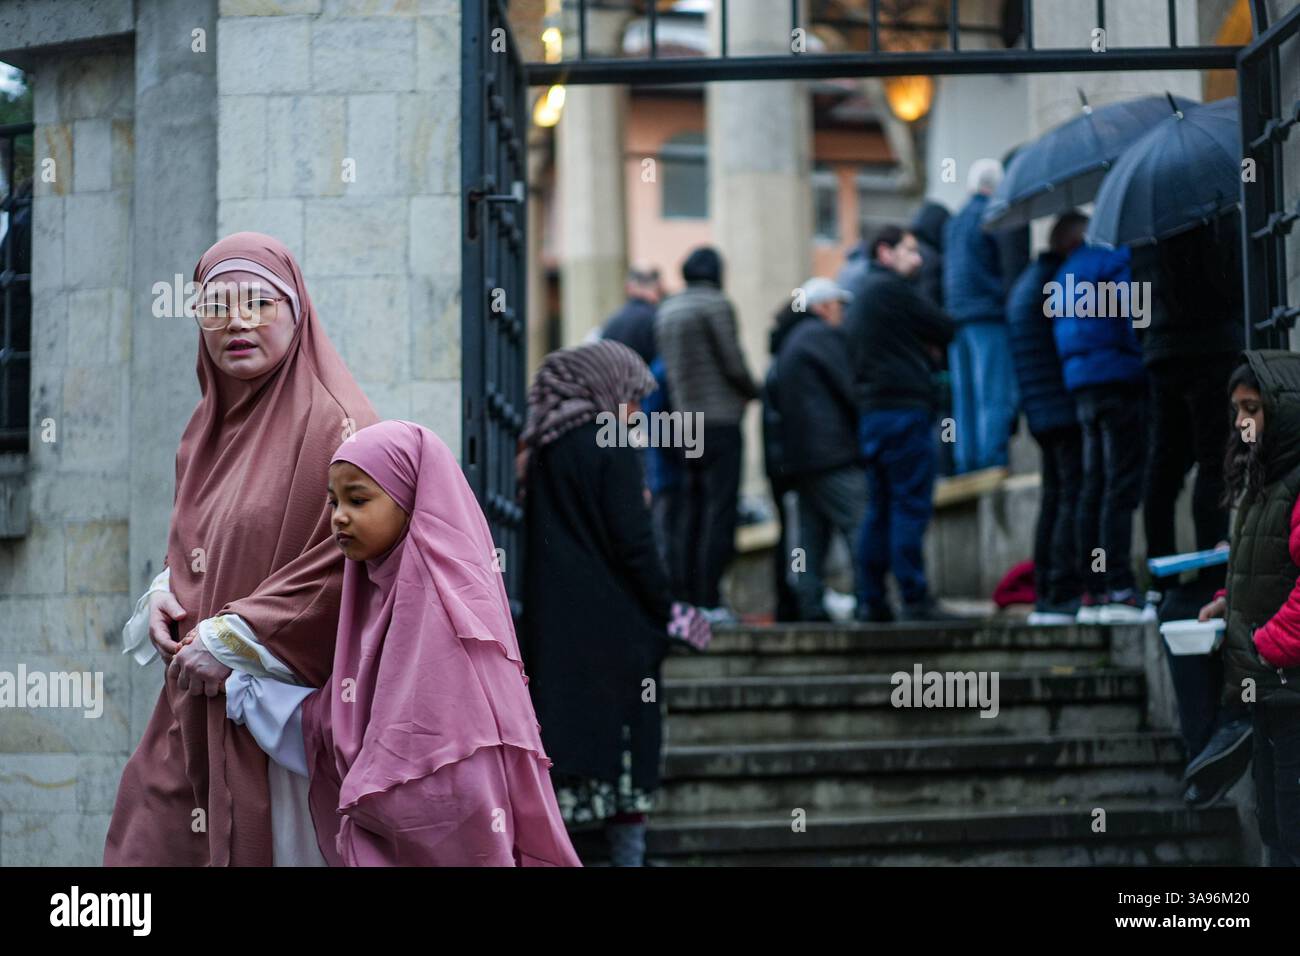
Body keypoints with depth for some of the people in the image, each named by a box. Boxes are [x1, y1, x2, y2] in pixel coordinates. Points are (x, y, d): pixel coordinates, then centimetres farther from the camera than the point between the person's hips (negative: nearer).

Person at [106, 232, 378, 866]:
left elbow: (351, 564, -18)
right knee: (151, 839, 6)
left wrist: (232, 640, -14)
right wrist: (164, 593, 5)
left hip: (289, 693, -7)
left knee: (266, 844, -2)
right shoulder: (207, 427, 15)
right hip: (198, 704, 7)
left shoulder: (330, 422, -11)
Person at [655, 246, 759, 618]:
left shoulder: (665, 310, 14)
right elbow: (734, 364, -10)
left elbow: (669, 366, 14)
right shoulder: (716, 305, -9)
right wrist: (753, 392, 7)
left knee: (691, 512, 11)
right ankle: (709, 601, -8)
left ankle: (684, 596, 10)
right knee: (720, 511, -6)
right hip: (720, 419, -7)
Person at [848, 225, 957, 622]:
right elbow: (945, 331, -4)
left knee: (880, 508, 9)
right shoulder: (893, 289, -7)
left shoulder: (861, 295, 22)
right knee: (912, 504, -9)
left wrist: (923, 351, 7)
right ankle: (914, 599, -11)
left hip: (870, 411, 9)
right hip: (903, 406, -9)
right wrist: (931, 346, 16)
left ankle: (871, 600, 8)